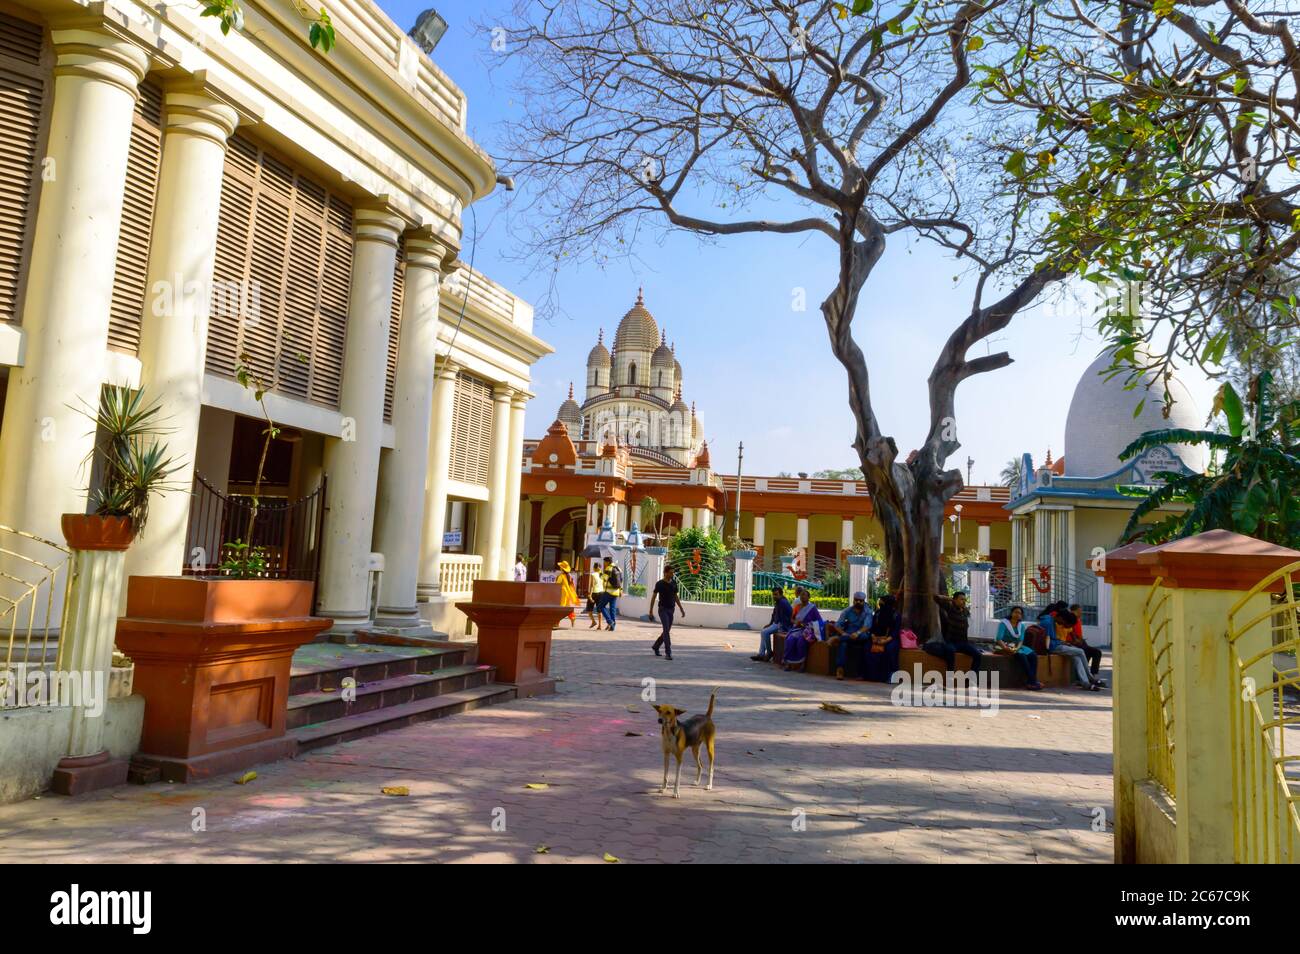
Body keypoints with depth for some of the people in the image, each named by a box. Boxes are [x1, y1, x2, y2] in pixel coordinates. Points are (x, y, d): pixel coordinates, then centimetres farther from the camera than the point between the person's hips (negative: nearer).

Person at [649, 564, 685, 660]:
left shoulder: (674, 583, 7)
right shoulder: (660, 584, -8)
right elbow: (654, 596, -1)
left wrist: (681, 609, 10)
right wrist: (651, 610, -1)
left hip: (671, 610, 6)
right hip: (663, 609, -6)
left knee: (667, 631, 12)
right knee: (666, 630, -15)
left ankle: (656, 646, 33)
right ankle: (668, 653, -14)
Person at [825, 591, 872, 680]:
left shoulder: (867, 612, 3)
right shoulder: (848, 611, 11)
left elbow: (867, 626, -15)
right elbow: (837, 624, 3)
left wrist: (858, 633, -34)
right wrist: (843, 633, -18)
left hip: (861, 635, -1)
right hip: (848, 634, 1)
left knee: (864, 636, -38)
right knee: (842, 643, -34)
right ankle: (839, 669, -40)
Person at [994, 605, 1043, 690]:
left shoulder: (1022, 625, 10)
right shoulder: (1003, 623, -7)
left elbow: (1021, 640, 1)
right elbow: (998, 639, -16)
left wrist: (1017, 648, -20)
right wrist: (1006, 648, -31)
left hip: (1018, 646, 6)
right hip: (1006, 646, -6)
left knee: (1033, 655, -20)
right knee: (1021, 655, -32)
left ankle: (1030, 683, -27)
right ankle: (1032, 681, -30)